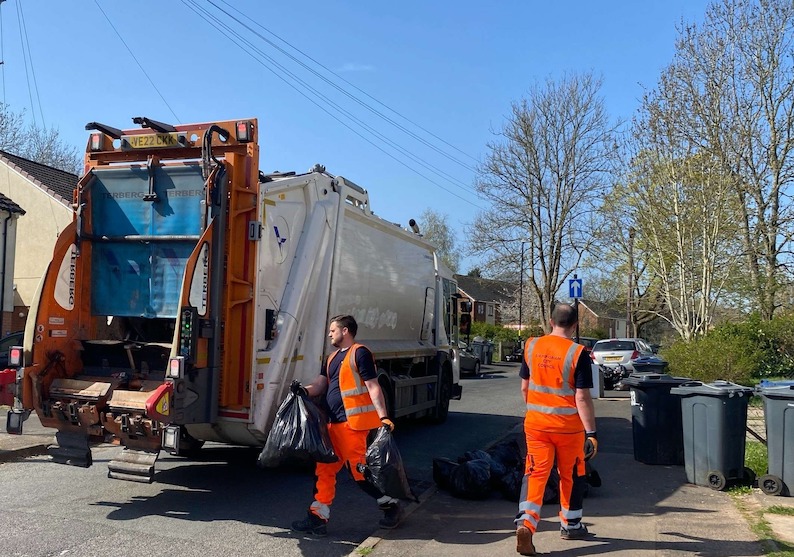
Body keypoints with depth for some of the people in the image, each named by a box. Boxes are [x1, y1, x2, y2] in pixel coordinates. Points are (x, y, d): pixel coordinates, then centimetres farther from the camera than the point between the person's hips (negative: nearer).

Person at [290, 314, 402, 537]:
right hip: (334, 423, 9)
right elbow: (320, 384, 14)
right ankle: (318, 517, 16)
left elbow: (373, 387, -14)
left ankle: (391, 505, 13)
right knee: (325, 469, 9)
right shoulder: (332, 358, 20)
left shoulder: (359, 353, -8)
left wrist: (383, 417, -21)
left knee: (359, 468, -5)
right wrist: (304, 390, -8)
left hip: (353, 423, -9)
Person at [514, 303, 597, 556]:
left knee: (535, 473, 4)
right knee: (571, 476, 16)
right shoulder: (577, 353, -14)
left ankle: (525, 522, -15)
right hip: (568, 426, -2)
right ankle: (570, 526, 31)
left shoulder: (531, 346, 0)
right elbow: (582, 398, -16)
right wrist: (591, 433, -11)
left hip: (535, 423, 3)